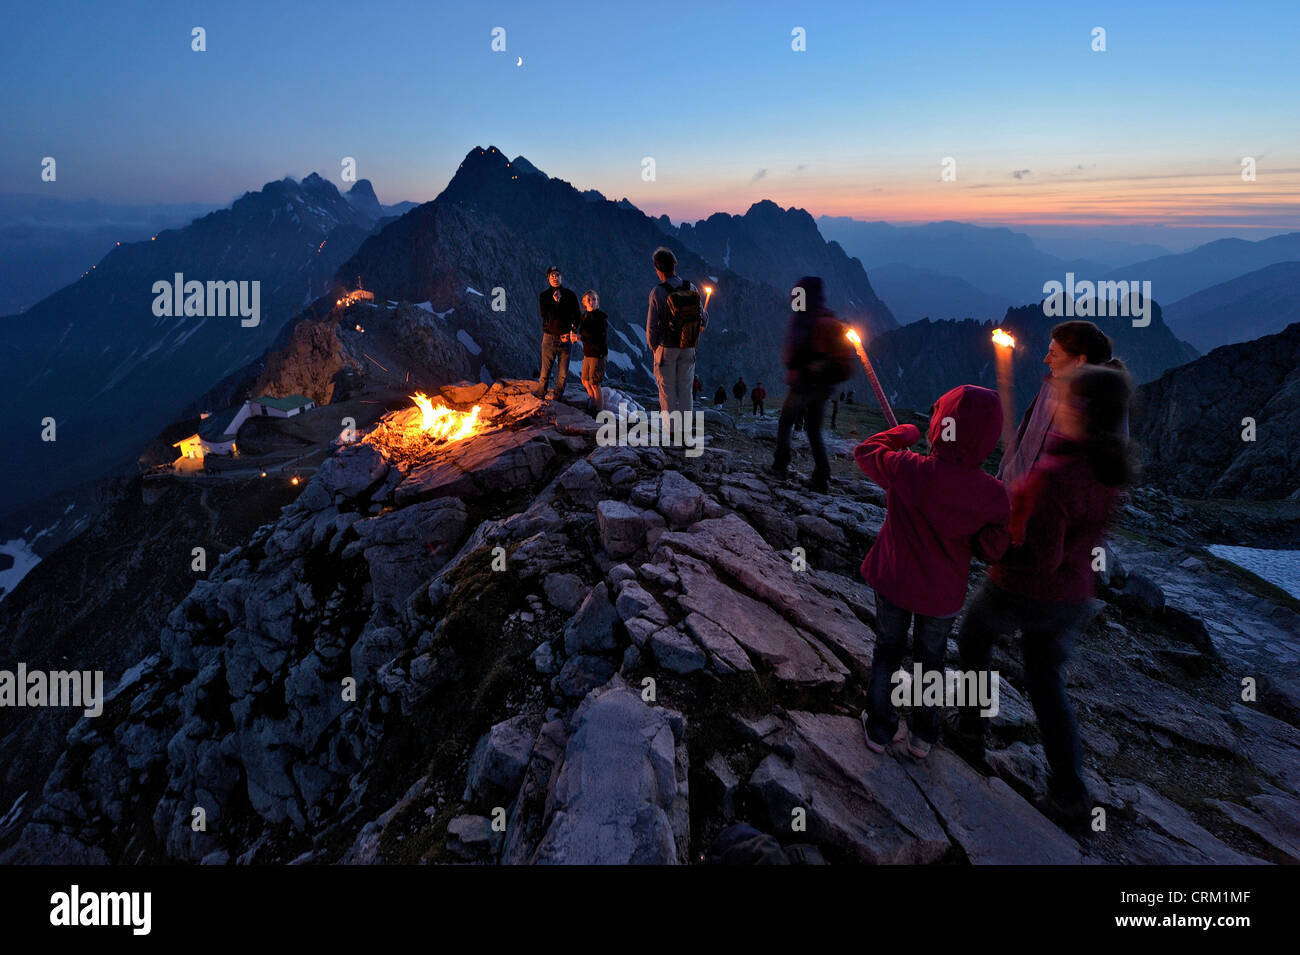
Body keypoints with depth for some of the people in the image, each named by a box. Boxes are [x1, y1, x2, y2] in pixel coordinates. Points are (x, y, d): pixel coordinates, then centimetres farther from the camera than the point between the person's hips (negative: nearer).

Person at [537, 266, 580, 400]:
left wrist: (571, 332, -5)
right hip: (549, 337, -2)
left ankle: (558, 399, 17)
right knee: (545, 373, -2)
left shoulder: (570, 295, 5)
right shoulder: (544, 296, 0)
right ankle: (540, 398, 12)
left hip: (566, 338, 2)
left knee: (563, 374, 4)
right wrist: (556, 302, -21)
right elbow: (546, 316, -10)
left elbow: (576, 316, 8)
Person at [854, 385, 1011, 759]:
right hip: (943, 594, 1)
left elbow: (865, 451, -7)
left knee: (887, 651, 21)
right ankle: (923, 736, 38)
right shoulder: (991, 494, -23)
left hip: (893, 582, -1)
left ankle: (880, 728, 34)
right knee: (930, 659, 24)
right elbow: (991, 550, -13)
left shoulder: (907, 470, -28)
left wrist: (905, 433, 6)